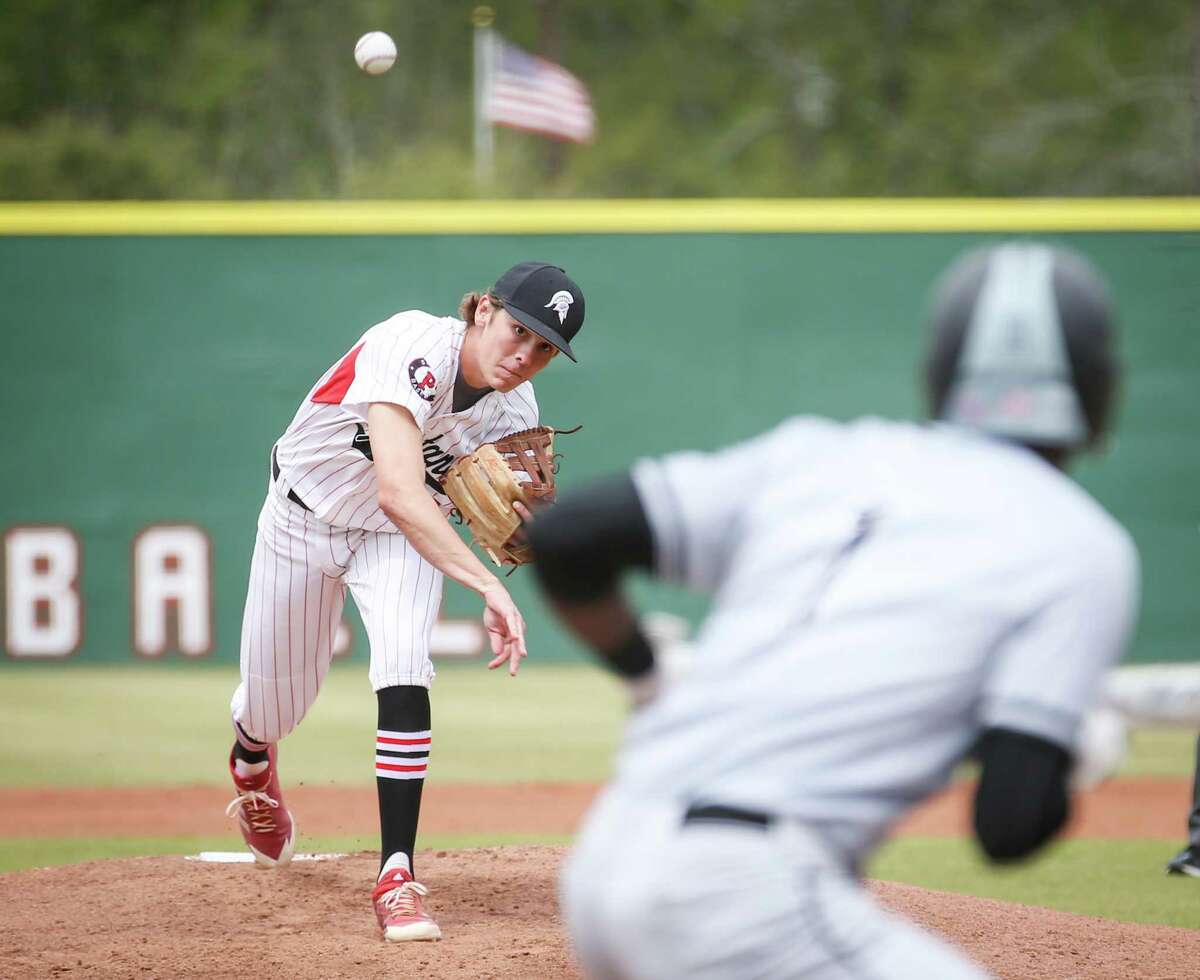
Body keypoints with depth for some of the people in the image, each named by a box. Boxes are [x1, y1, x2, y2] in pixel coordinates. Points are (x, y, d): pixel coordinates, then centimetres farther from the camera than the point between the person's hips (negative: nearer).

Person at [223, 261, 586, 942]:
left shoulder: (515, 412, -19)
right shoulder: (415, 349, -38)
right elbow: (399, 491, -49)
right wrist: (489, 584, -55)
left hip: (404, 536, 2)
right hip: (306, 512, -2)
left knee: (405, 669, -25)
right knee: (276, 703, 12)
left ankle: (398, 875, -20)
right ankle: (251, 760, 53)